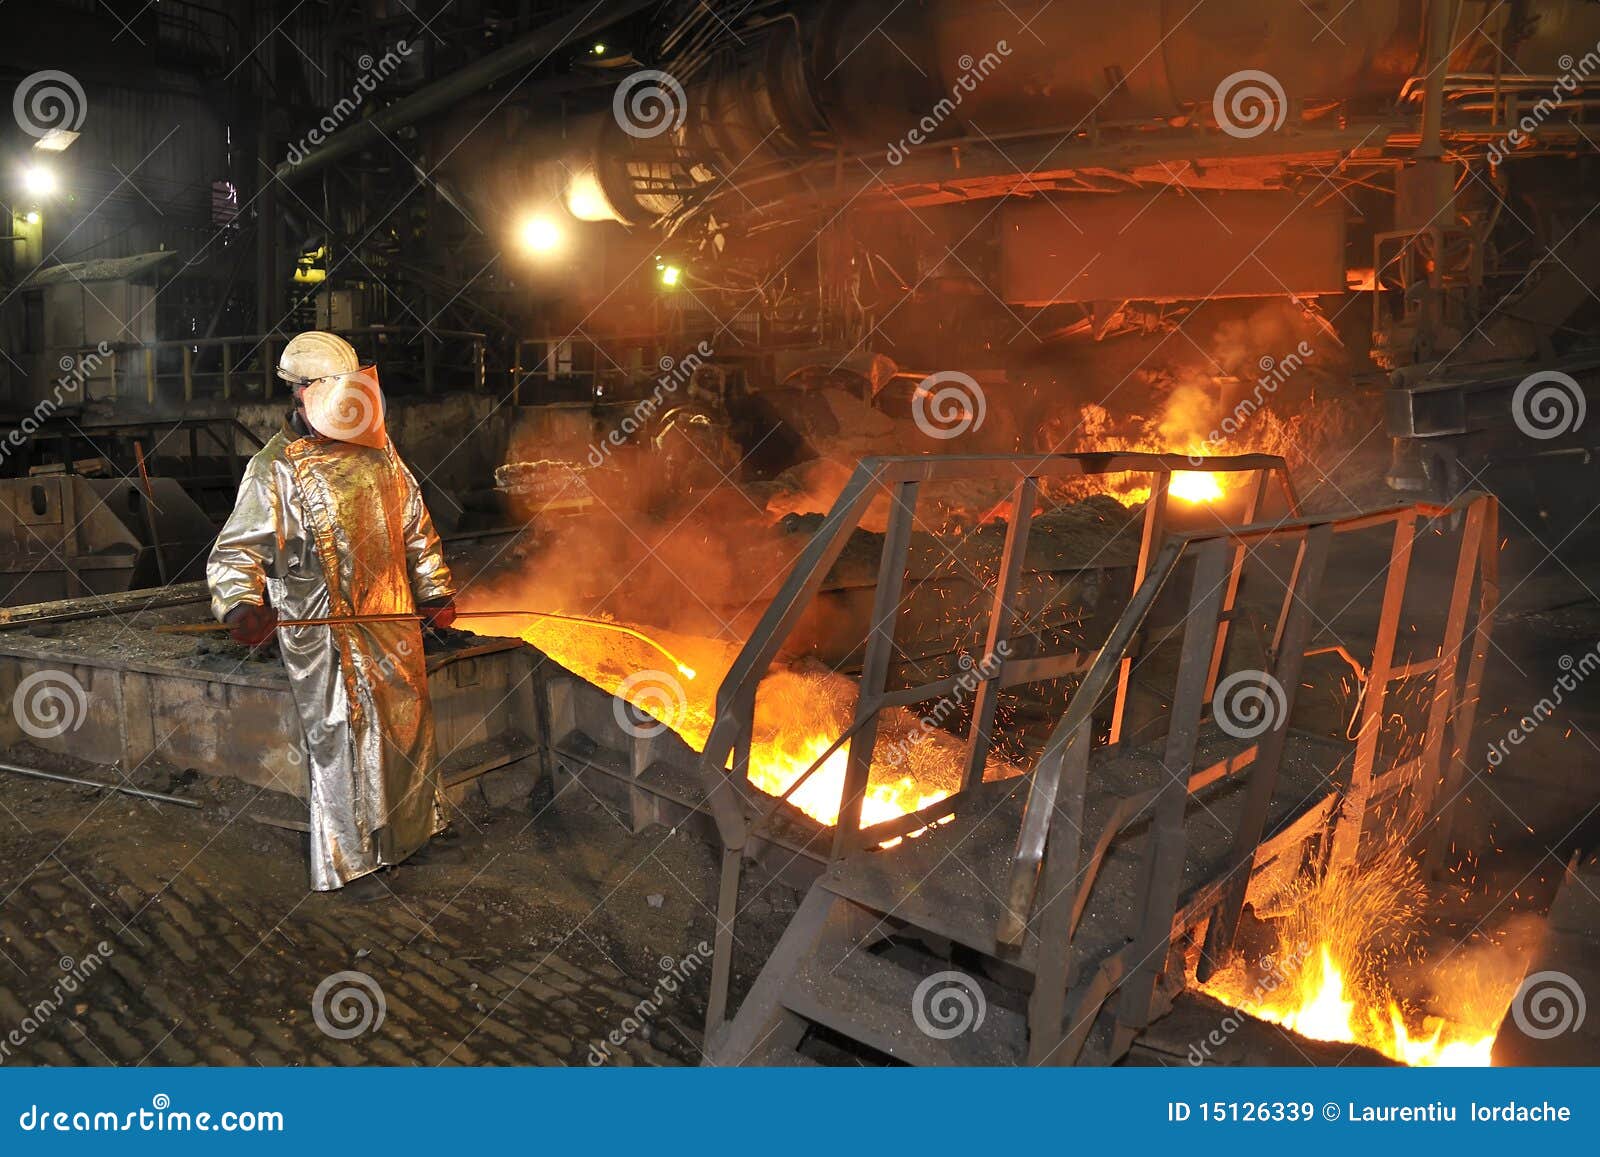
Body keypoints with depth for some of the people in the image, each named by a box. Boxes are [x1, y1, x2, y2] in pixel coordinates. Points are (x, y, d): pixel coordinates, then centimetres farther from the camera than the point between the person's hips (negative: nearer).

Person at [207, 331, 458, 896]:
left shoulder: (377, 451, 8)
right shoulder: (275, 470, -13)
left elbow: (415, 526, 17)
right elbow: (236, 551, -14)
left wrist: (434, 593, 19)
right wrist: (243, 607, -32)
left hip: (395, 620, 7)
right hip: (327, 631, -7)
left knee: (407, 723, 18)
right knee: (346, 739, -1)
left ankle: (409, 826, 40)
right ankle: (350, 861, 16)